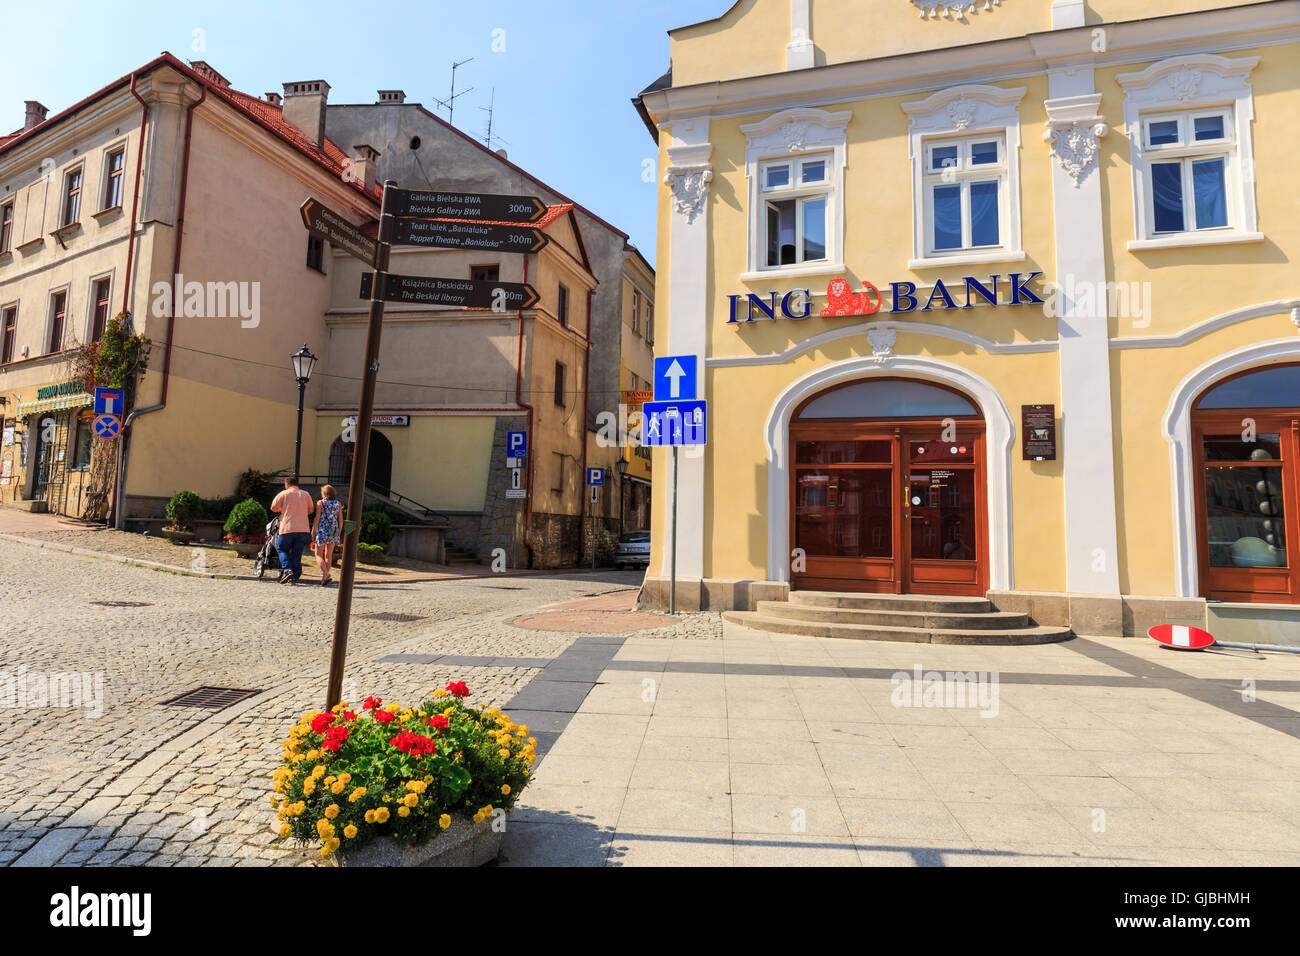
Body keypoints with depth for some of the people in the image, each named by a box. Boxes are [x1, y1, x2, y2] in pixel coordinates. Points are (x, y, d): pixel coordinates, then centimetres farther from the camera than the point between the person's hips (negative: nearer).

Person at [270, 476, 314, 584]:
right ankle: (295, 577, 8)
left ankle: (287, 570, -9)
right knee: (297, 553, 8)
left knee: (282, 549, 11)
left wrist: (281, 510, 21)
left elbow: (273, 508, 1)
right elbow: (311, 509, 15)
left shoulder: (283, 494, 2)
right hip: (303, 529, 3)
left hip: (287, 528, -3)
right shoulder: (305, 494, 11)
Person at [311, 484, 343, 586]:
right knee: (329, 555, 11)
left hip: (322, 530, -4)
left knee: (319, 554, 2)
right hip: (333, 531, 4)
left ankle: (325, 573, -18)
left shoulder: (321, 503, -4)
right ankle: (326, 577, 14)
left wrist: (313, 532, 1)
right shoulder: (338, 504, 6)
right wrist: (339, 533, 15)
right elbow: (340, 520, 7)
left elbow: (317, 519, -6)